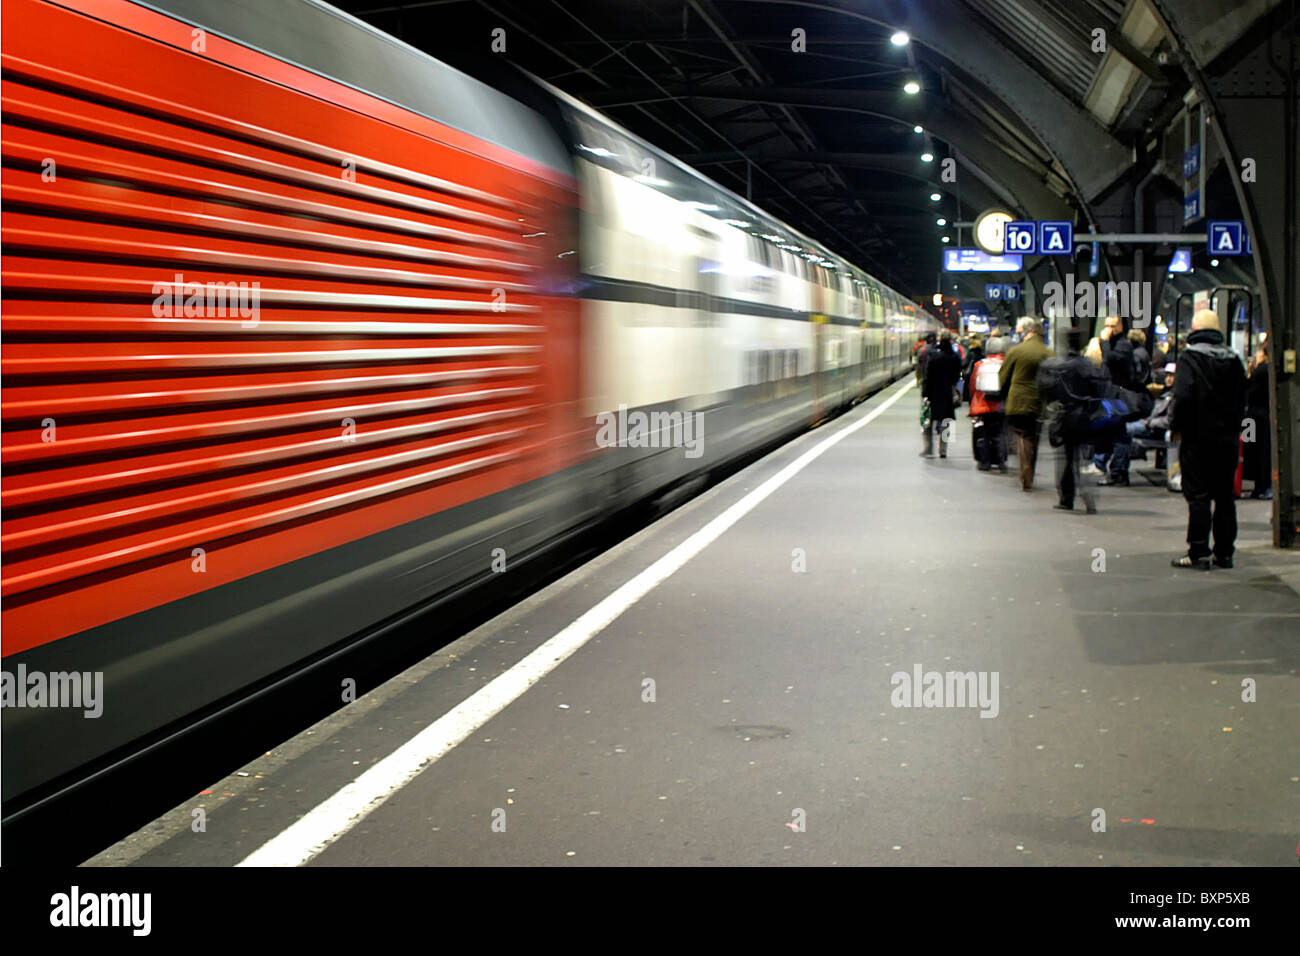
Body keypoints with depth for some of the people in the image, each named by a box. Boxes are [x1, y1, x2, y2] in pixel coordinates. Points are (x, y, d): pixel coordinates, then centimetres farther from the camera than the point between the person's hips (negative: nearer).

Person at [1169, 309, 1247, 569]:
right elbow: (1242, 399, 12)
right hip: (1227, 439, 5)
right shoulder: (1232, 358, 9)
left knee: (1198, 496, -2)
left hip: (1198, 438, -5)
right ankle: (1224, 553, 13)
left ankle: (1199, 552, -3)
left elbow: (1183, 395, -19)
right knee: (1225, 496, 10)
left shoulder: (1190, 356, -9)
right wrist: (1233, 428, 17)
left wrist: (1178, 427, -8)